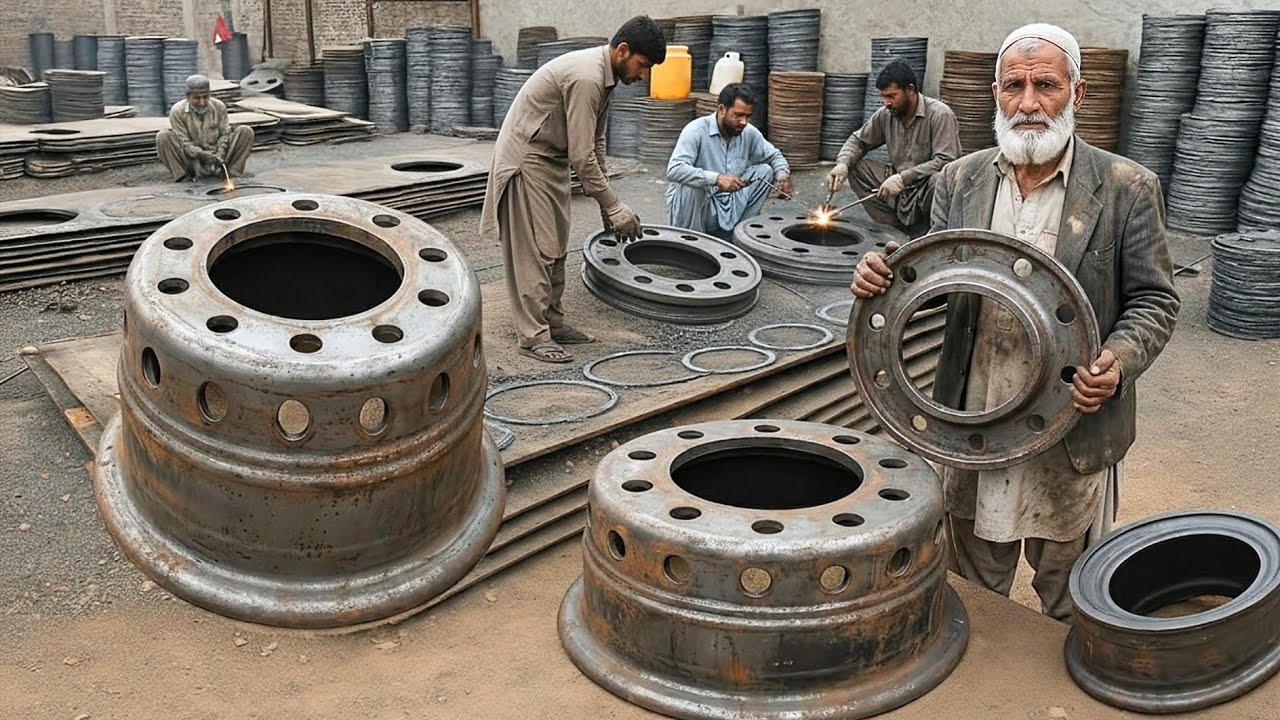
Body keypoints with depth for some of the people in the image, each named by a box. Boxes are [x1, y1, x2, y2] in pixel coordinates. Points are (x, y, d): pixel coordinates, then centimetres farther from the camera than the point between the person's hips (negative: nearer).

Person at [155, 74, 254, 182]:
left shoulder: (219, 107, -6)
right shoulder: (177, 111, -13)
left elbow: (225, 133, -1)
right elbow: (184, 142, -15)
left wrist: (220, 153, -21)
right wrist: (202, 155, -32)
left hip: (216, 155, 2)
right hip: (192, 159, -2)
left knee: (246, 131, -14)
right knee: (162, 137, -26)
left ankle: (232, 172, -15)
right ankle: (182, 174, -19)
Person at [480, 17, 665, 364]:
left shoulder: (604, 76, 4)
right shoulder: (585, 78, -27)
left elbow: (595, 144, 11)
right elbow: (582, 155, -27)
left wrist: (606, 204, 10)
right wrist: (614, 206, -21)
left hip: (552, 159, 10)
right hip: (527, 158, -10)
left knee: (555, 247, 11)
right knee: (534, 249, -8)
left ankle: (553, 322, 19)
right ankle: (533, 336, -2)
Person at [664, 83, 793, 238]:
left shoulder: (749, 133, -2)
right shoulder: (696, 131, -19)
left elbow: (774, 155, 15)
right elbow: (674, 170, -33)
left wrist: (783, 176, -9)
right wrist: (716, 178, -43)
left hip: (726, 210, 6)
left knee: (765, 171, -3)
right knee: (691, 183, -35)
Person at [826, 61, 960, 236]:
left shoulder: (940, 115, -16)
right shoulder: (886, 114, 1)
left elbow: (945, 161, -24)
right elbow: (858, 141, 12)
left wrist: (902, 178, -31)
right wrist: (842, 164, -11)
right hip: (901, 191, 6)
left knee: (939, 180, -39)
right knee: (855, 167, -6)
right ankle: (905, 228, -11)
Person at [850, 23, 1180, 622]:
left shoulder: (1127, 189, -6)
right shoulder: (960, 180, 3)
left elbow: (1154, 300, -2)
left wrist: (1119, 360, -22)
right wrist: (882, 277, -16)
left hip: (1074, 432, -2)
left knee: (1069, 604, 16)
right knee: (971, 598, 21)